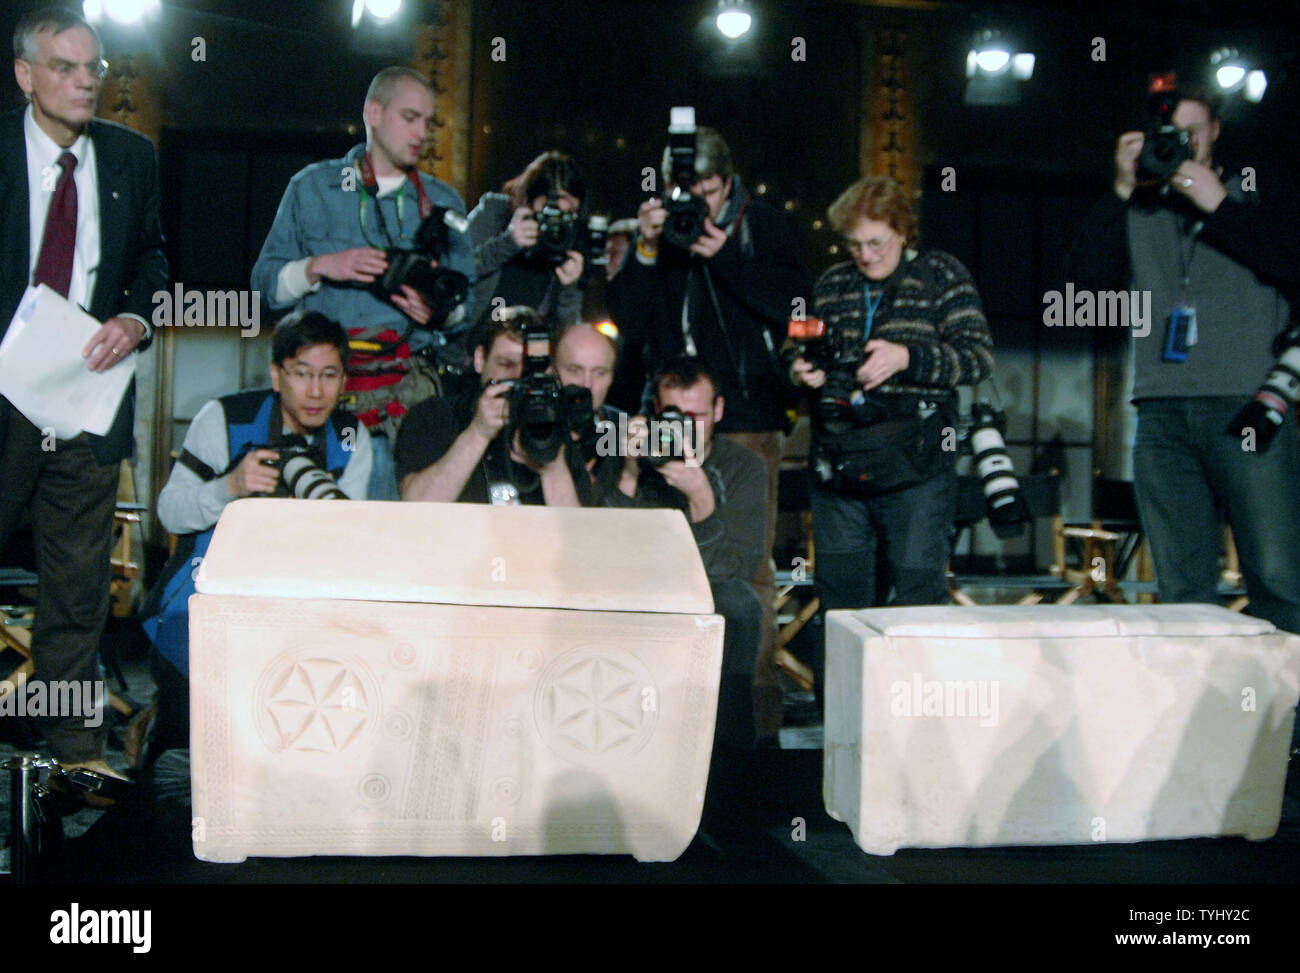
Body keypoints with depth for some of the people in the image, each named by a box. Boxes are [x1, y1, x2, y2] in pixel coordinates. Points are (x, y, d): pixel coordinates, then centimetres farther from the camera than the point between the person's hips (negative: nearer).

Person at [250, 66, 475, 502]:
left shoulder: (443, 203, 19)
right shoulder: (312, 187, 14)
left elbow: (468, 305, 15)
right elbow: (264, 282, 10)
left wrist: (441, 312, -7)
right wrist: (320, 267, -7)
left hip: (409, 391, 1)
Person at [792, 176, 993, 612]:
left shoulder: (941, 276, 4)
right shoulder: (830, 285, 16)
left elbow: (979, 358, -4)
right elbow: (809, 358, 25)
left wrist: (907, 357, -18)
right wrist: (801, 373, 1)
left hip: (914, 466, -4)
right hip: (836, 465, 4)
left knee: (919, 594, -4)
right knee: (839, 594, 8)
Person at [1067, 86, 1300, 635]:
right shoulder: (1138, 209, 19)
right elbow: (1087, 279, 4)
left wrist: (1218, 207, -1)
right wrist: (1122, 190, 1)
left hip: (1247, 403, -2)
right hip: (1162, 410, 2)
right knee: (1181, 584, 1)